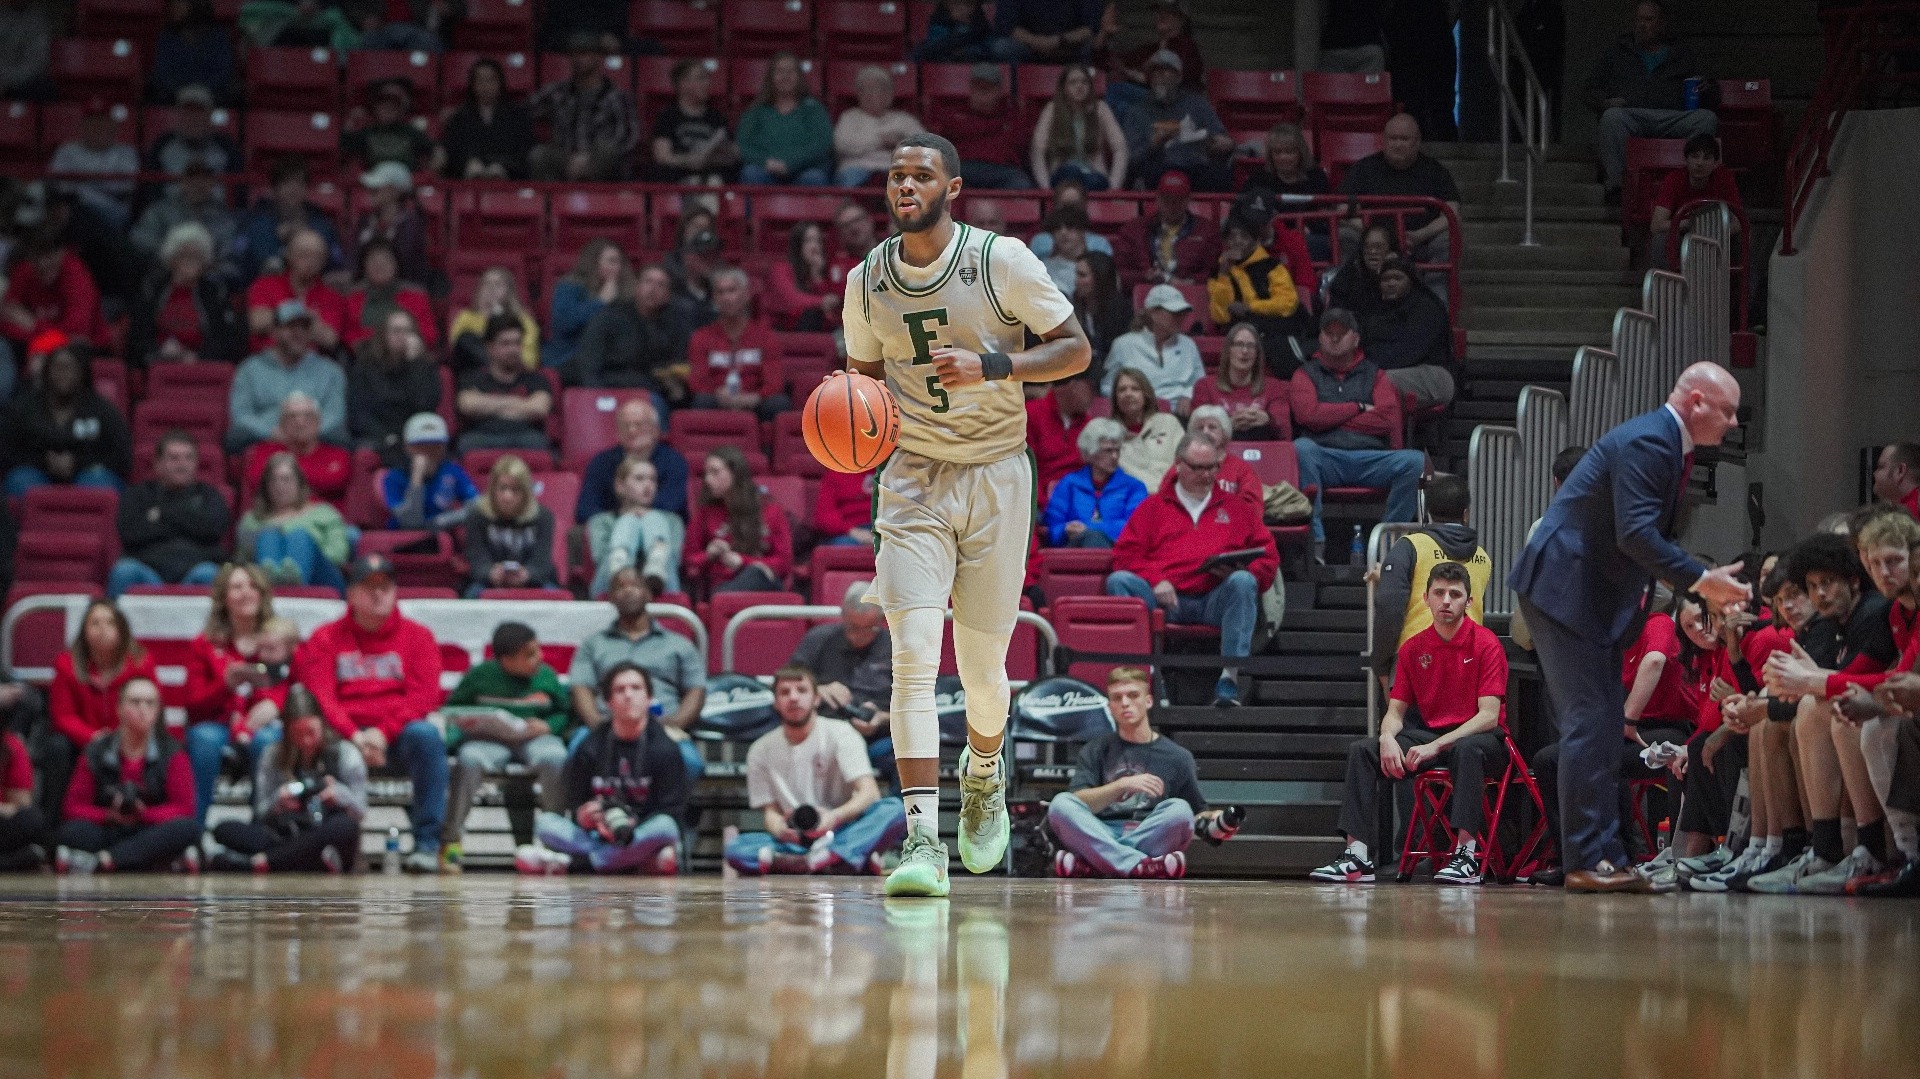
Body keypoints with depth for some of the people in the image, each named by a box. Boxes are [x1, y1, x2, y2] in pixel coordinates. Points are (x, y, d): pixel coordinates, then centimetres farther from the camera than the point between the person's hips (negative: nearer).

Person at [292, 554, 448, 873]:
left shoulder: (417, 636, 11)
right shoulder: (325, 639, 11)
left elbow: (422, 696, -1)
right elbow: (318, 697, -1)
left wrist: (383, 733, -16)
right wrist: (354, 735, -18)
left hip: (399, 730, 0)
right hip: (345, 732, 0)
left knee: (426, 735, -34)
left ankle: (426, 843, -31)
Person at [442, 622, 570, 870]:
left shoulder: (546, 676, 7)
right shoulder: (480, 675, 3)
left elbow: (565, 714, 13)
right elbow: (449, 710, 12)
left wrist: (547, 726, -8)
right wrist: (464, 724, -10)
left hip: (534, 738, 1)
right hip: (487, 740, -1)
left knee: (554, 756, -34)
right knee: (469, 757, -35)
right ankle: (452, 840, -25)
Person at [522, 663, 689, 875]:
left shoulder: (664, 749, -1)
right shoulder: (590, 748, 7)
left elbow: (672, 813, -6)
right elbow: (574, 805, 5)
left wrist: (628, 827, -24)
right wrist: (582, 817, -20)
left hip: (643, 836, -2)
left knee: (664, 826, -35)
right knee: (547, 823, -20)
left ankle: (565, 861, -31)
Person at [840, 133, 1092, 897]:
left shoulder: (1003, 261, -9)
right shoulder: (867, 282, 2)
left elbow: (1076, 348, -5)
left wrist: (992, 366, -21)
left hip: (995, 473, -1)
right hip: (913, 482, 2)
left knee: (982, 667, 6)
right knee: (912, 659, -15)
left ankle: (983, 777, 40)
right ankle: (922, 841, -18)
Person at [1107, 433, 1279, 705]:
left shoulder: (1236, 508, 25)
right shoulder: (1154, 506, 24)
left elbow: (1267, 557, 16)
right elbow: (1126, 553, 11)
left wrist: (1240, 570, -7)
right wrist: (1155, 580, -8)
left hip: (1216, 598, 0)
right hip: (1165, 598, 0)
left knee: (1243, 582, -33)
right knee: (1118, 581, -26)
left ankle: (1230, 676, -39)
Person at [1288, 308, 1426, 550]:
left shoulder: (1374, 375, 20)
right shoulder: (1306, 374, 19)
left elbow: (1387, 419, 2)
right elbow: (1308, 414, -2)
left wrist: (1331, 417, 2)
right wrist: (1359, 408, 3)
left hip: (1370, 457, 1)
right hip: (1325, 455, -1)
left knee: (1415, 461, -28)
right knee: (1301, 448, -36)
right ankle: (1315, 540, -35)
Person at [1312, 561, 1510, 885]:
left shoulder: (1486, 644, -8)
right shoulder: (1413, 648, 7)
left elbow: (1489, 715, -16)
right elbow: (1395, 711, 8)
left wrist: (1437, 746, -26)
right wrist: (1388, 738, -18)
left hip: (1479, 738, -5)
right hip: (1430, 734, 5)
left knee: (1467, 749, -41)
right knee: (1361, 750, -15)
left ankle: (1466, 853, -44)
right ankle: (1357, 855, -25)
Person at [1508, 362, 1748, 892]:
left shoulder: (1664, 444, 15)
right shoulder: (1647, 442, -18)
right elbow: (1635, 532, -27)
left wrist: (1707, 588, 13)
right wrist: (1700, 580, -25)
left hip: (1594, 596, 11)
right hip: (1564, 588, -11)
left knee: (1604, 725, 10)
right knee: (1589, 722, -11)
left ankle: (1605, 856, 13)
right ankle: (1587, 861, -9)